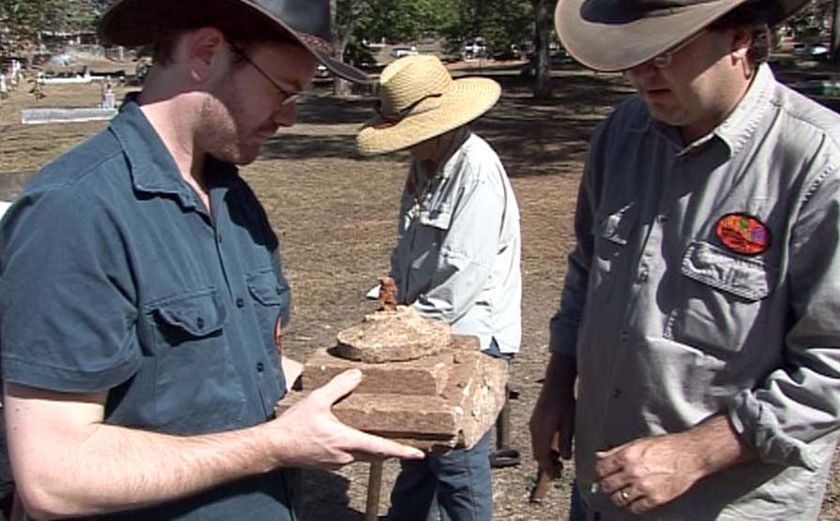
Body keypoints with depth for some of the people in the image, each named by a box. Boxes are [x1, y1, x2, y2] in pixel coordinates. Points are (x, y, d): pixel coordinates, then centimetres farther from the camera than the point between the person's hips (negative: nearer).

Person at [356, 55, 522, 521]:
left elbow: (461, 278, -23)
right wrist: (398, 303, 5)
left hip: (467, 339, -9)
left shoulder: (479, 174, -20)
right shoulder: (424, 168, 9)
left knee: (456, 460, 2)